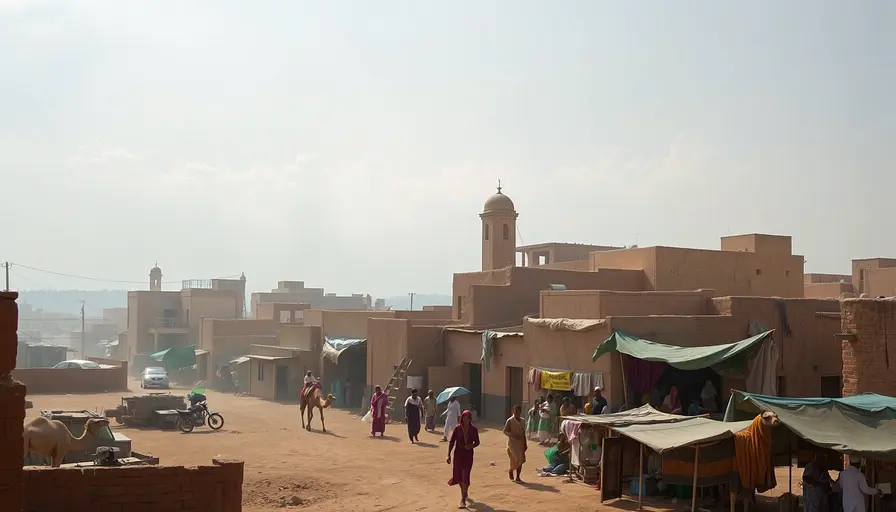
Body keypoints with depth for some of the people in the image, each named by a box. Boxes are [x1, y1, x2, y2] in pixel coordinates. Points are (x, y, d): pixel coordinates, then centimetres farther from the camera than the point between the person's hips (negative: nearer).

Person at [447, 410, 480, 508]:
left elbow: (477, 442, 7)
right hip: (458, 455, 1)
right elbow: (451, 442, -3)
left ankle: (463, 499, -7)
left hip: (468, 455, -1)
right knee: (458, 475, 12)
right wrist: (449, 455, -6)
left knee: (465, 477, -9)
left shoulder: (473, 430, -5)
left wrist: (472, 446, -15)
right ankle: (465, 493, 41)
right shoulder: (457, 429, -7)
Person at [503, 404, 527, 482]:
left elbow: (523, 432, 16)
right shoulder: (510, 421, -7)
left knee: (521, 460, 2)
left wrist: (525, 444, 14)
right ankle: (511, 471, 14)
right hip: (513, 442, -6)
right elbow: (505, 431, -7)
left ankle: (517, 477, 12)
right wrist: (513, 435, -22)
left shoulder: (522, 420, 10)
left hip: (520, 443, 6)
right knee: (517, 459, -14)